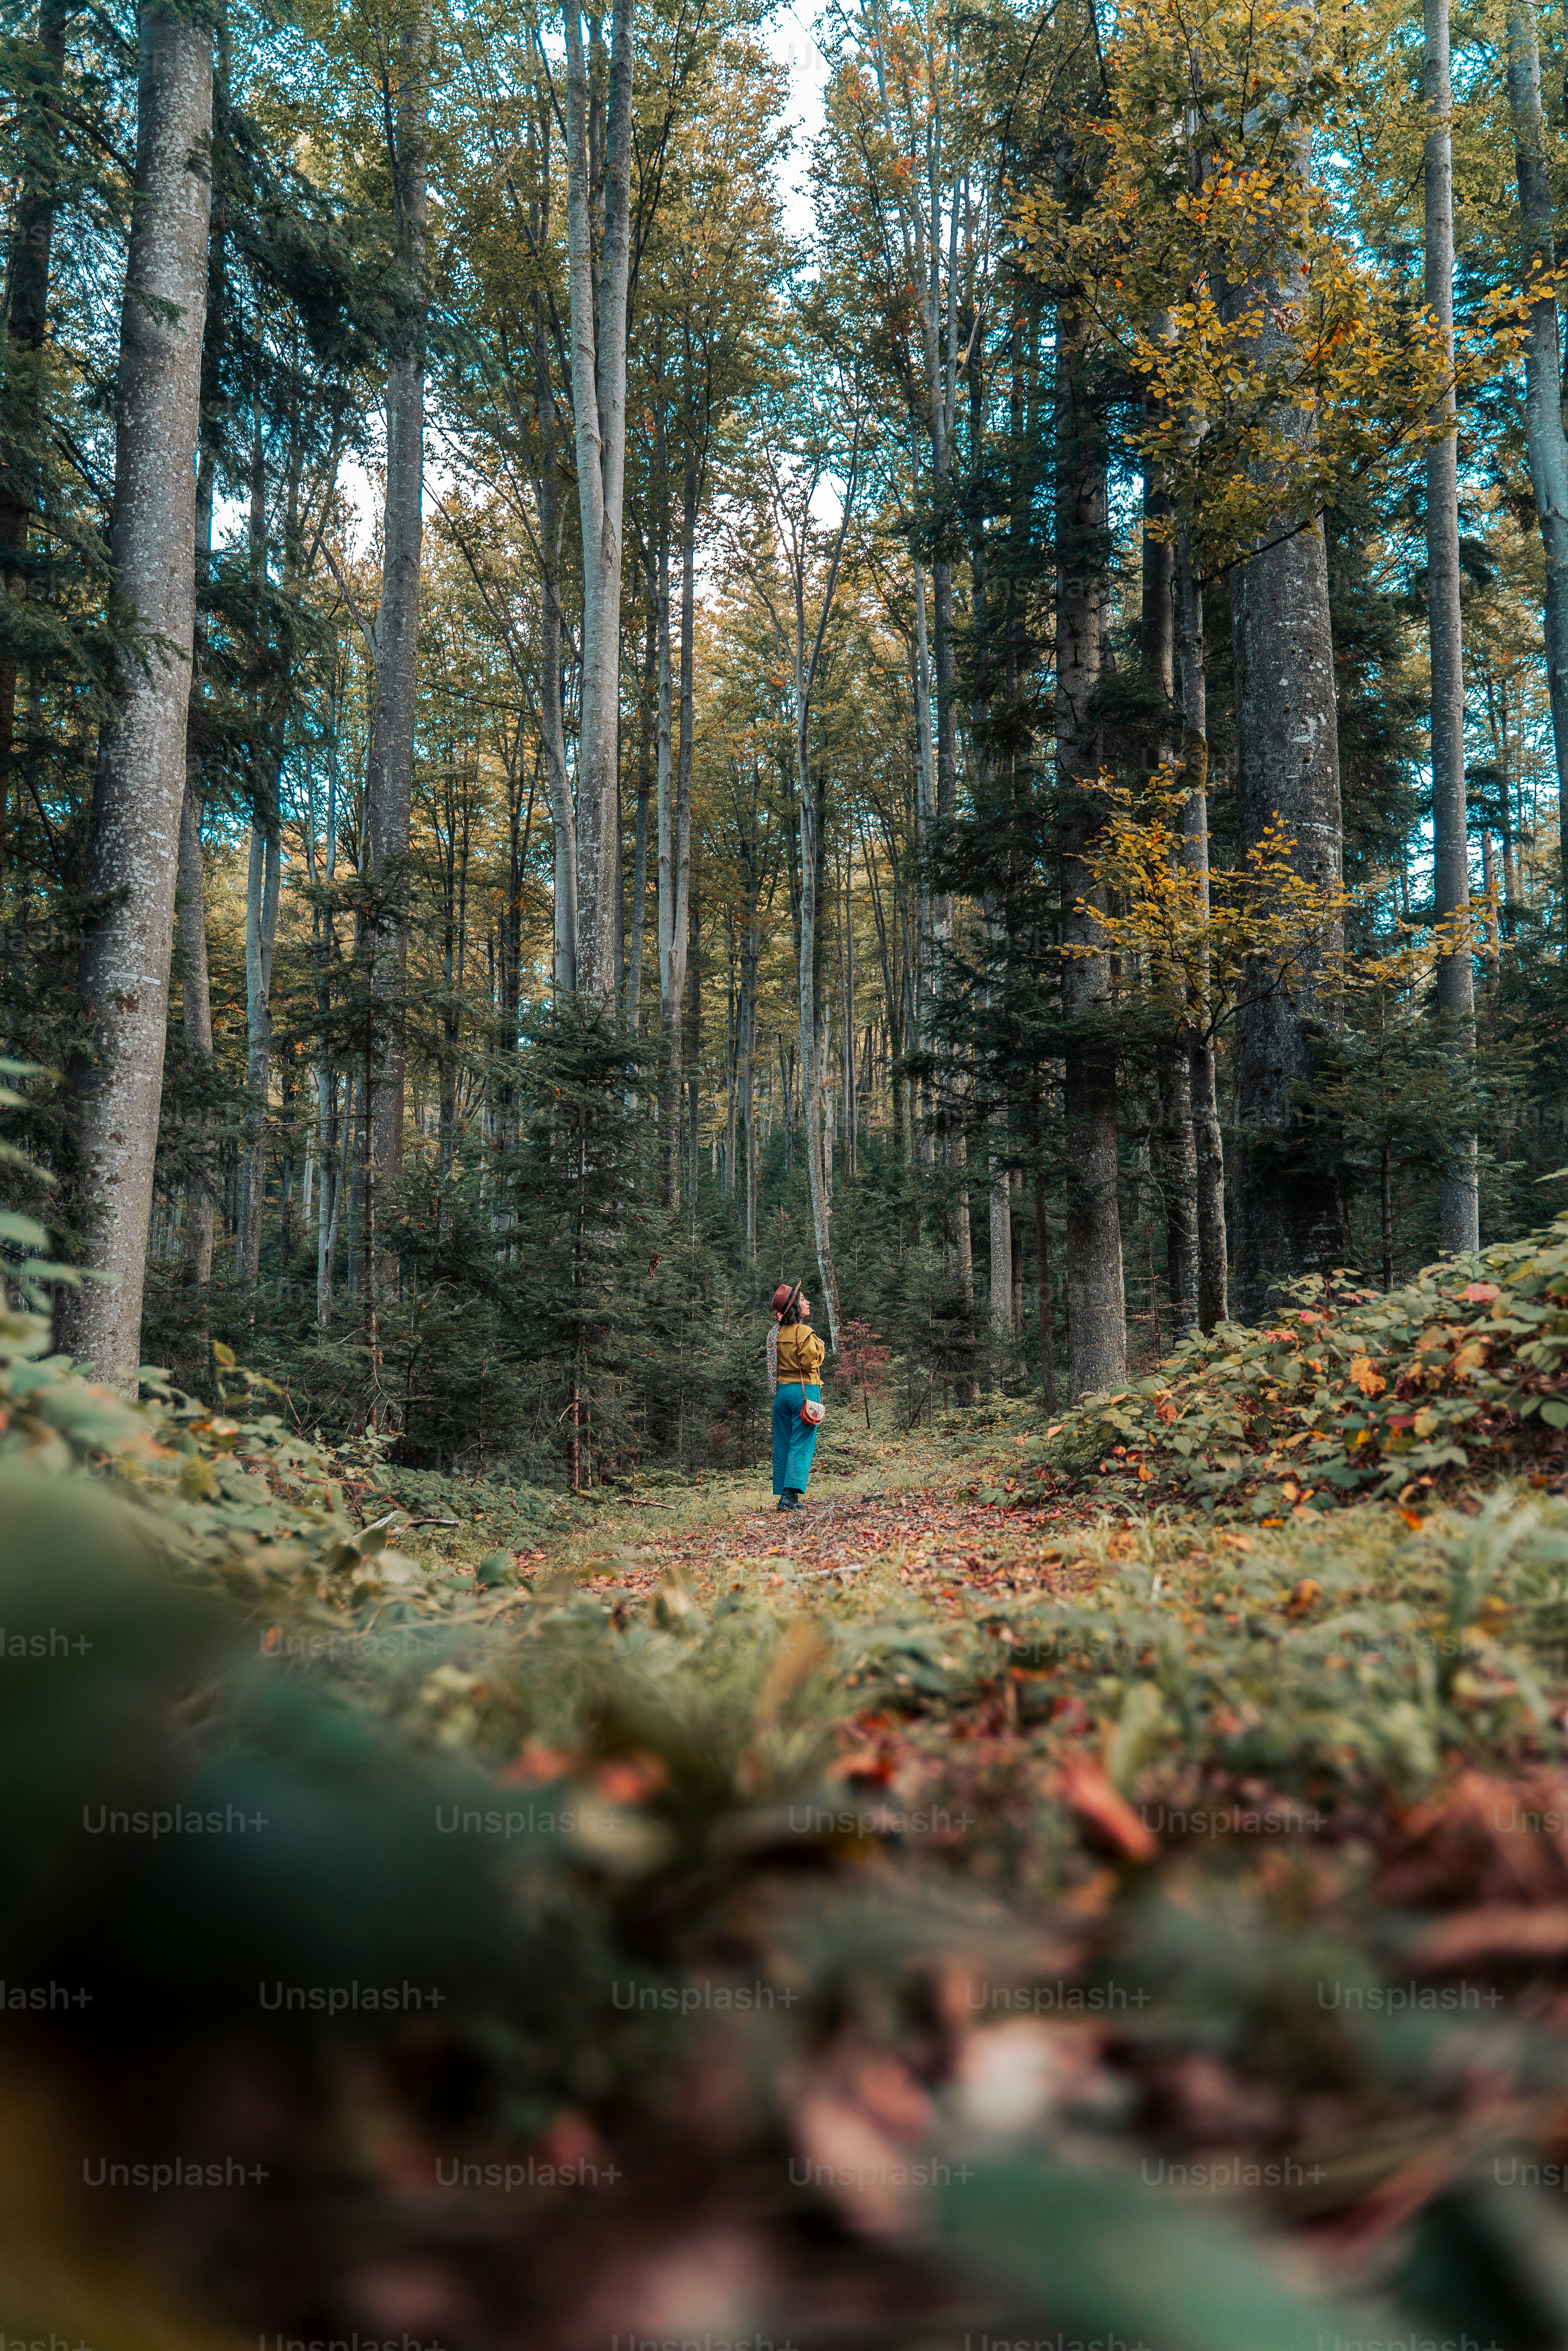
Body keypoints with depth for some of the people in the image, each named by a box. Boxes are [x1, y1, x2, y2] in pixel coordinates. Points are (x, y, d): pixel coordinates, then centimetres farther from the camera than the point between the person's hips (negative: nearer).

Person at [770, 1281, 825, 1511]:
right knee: (802, 1446, -4)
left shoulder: (777, 1334, 9)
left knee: (783, 1446, 10)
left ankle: (783, 1496, 11)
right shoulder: (805, 1333, -12)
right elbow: (810, 1362, -18)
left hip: (781, 1392, 7)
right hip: (805, 1391, -6)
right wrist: (820, 1347, -1)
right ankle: (790, 1495, -13)